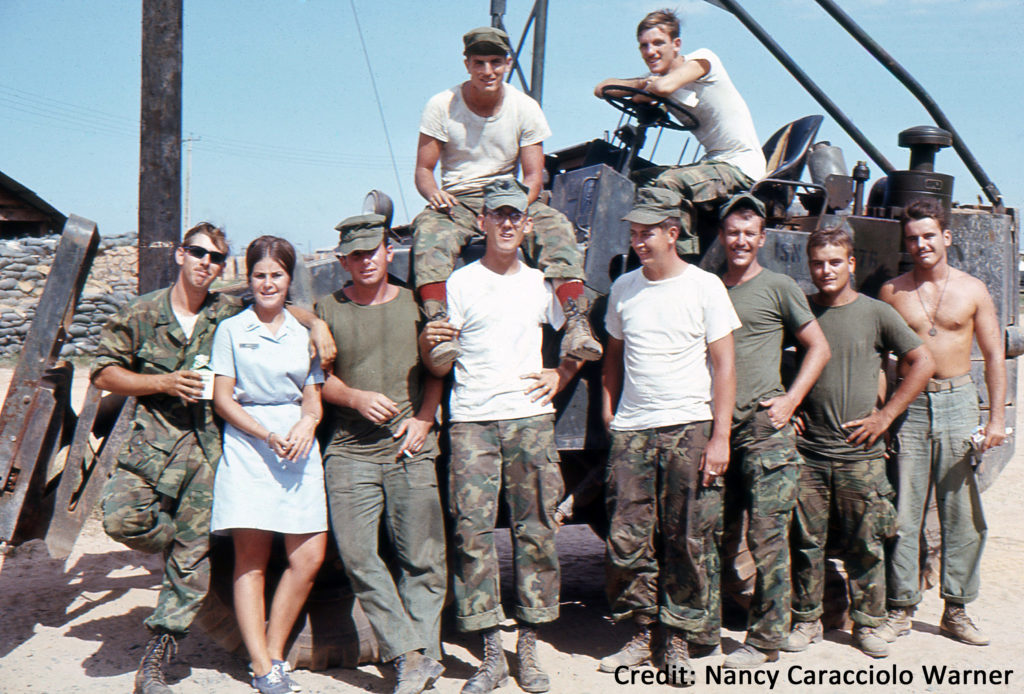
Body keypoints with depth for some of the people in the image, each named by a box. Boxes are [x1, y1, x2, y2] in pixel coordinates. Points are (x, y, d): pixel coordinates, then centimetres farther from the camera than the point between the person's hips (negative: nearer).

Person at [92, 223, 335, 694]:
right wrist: (163, 382, -8)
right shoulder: (141, 313, 4)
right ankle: (180, 545, 10)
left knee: (193, 558, 0)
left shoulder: (228, 313, 10)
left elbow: (281, 306, 23)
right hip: (155, 437, -1)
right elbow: (103, 373, 5)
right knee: (122, 518, -24)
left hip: (209, 446, 2)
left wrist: (317, 324, 2)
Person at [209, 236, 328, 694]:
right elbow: (223, 399, 1)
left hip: (300, 448, 3)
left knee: (309, 557, -4)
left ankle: (274, 652, 11)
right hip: (247, 449, -3)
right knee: (251, 560, -6)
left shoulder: (305, 333, 16)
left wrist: (306, 425, -7)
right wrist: (267, 436, -11)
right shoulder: (231, 330, 6)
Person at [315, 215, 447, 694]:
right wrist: (357, 398, -9)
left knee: (422, 559, -2)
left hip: (411, 450, 0)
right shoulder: (328, 310, 10)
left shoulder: (415, 304, 11)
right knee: (357, 556, -8)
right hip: (349, 452, 0)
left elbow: (438, 370, 13)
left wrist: (423, 418, -2)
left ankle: (423, 651, 7)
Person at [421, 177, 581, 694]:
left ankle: (528, 646, 10)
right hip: (471, 420, -2)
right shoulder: (460, 283, 6)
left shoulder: (541, 283, 13)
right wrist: (429, 342, -15)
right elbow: (438, 368, 5)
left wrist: (560, 375, 8)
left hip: (531, 418, 2)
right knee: (472, 531, -7)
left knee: (536, 531, 0)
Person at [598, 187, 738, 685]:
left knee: (690, 543, -1)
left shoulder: (704, 286, 0)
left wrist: (720, 437, -9)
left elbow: (724, 366, -2)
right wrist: (607, 413, 12)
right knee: (627, 539, 1)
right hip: (632, 431, 4)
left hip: (691, 428, -3)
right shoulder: (623, 288, 12)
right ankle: (640, 635, 16)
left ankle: (679, 643, 11)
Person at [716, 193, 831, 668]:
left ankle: (764, 639, 2)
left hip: (764, 426, -5)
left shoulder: (779, 288, 2)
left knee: (767, 537, -5)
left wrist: (790, 400, -6)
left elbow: (818, 347, 4)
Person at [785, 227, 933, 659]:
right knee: (806, 541, 5)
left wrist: (884, 416, -3)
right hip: (808, 450, 1)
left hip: (860, 452, -1)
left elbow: (923, 363, 2)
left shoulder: (876, 313, 1)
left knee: (865, 545, 4)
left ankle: (867, 623, 17)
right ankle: (806, 620, 18)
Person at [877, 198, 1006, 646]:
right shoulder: (892, 292, 5)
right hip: (908, 405, 0)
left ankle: (956, 610, 14)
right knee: (903, 512, 0)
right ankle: (901, 608, 11)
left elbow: (994, 355, 7)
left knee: (962, 513, 3)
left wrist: (996, 417, 1)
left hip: (957, 402, 0)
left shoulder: (972, 290, 5)